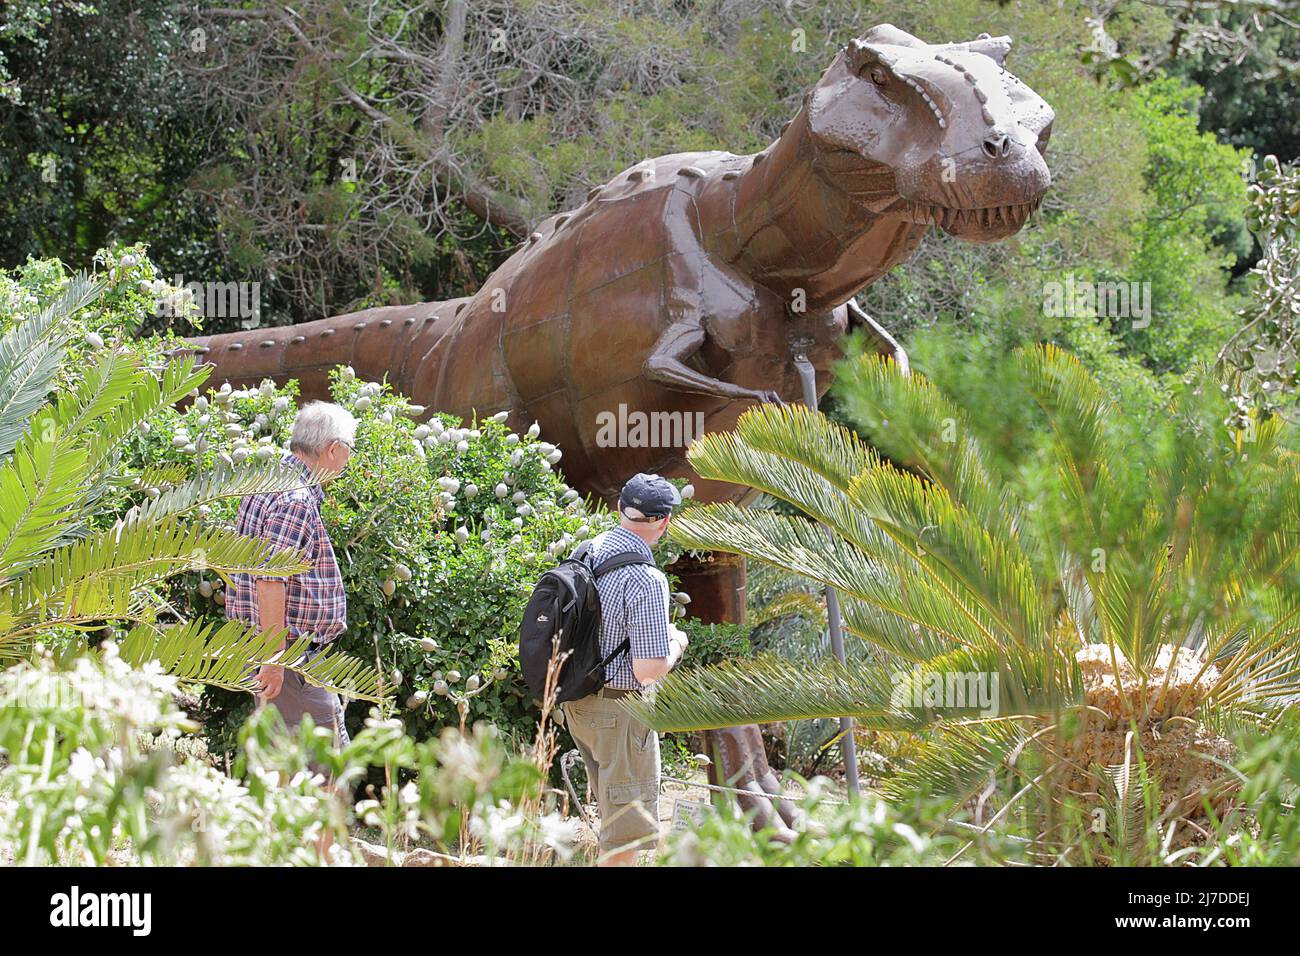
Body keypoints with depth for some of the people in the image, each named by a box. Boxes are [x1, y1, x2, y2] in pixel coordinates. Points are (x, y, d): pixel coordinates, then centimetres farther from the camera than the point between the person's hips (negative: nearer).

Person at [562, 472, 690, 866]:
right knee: (627, 831, 1)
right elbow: (649, 670, -24)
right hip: (619, 713, -8)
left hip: (576, 702, 8)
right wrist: (675, 643, -3)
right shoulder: (646, 581, -23)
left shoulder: (585, 552, 2)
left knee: (612, 810, 24)